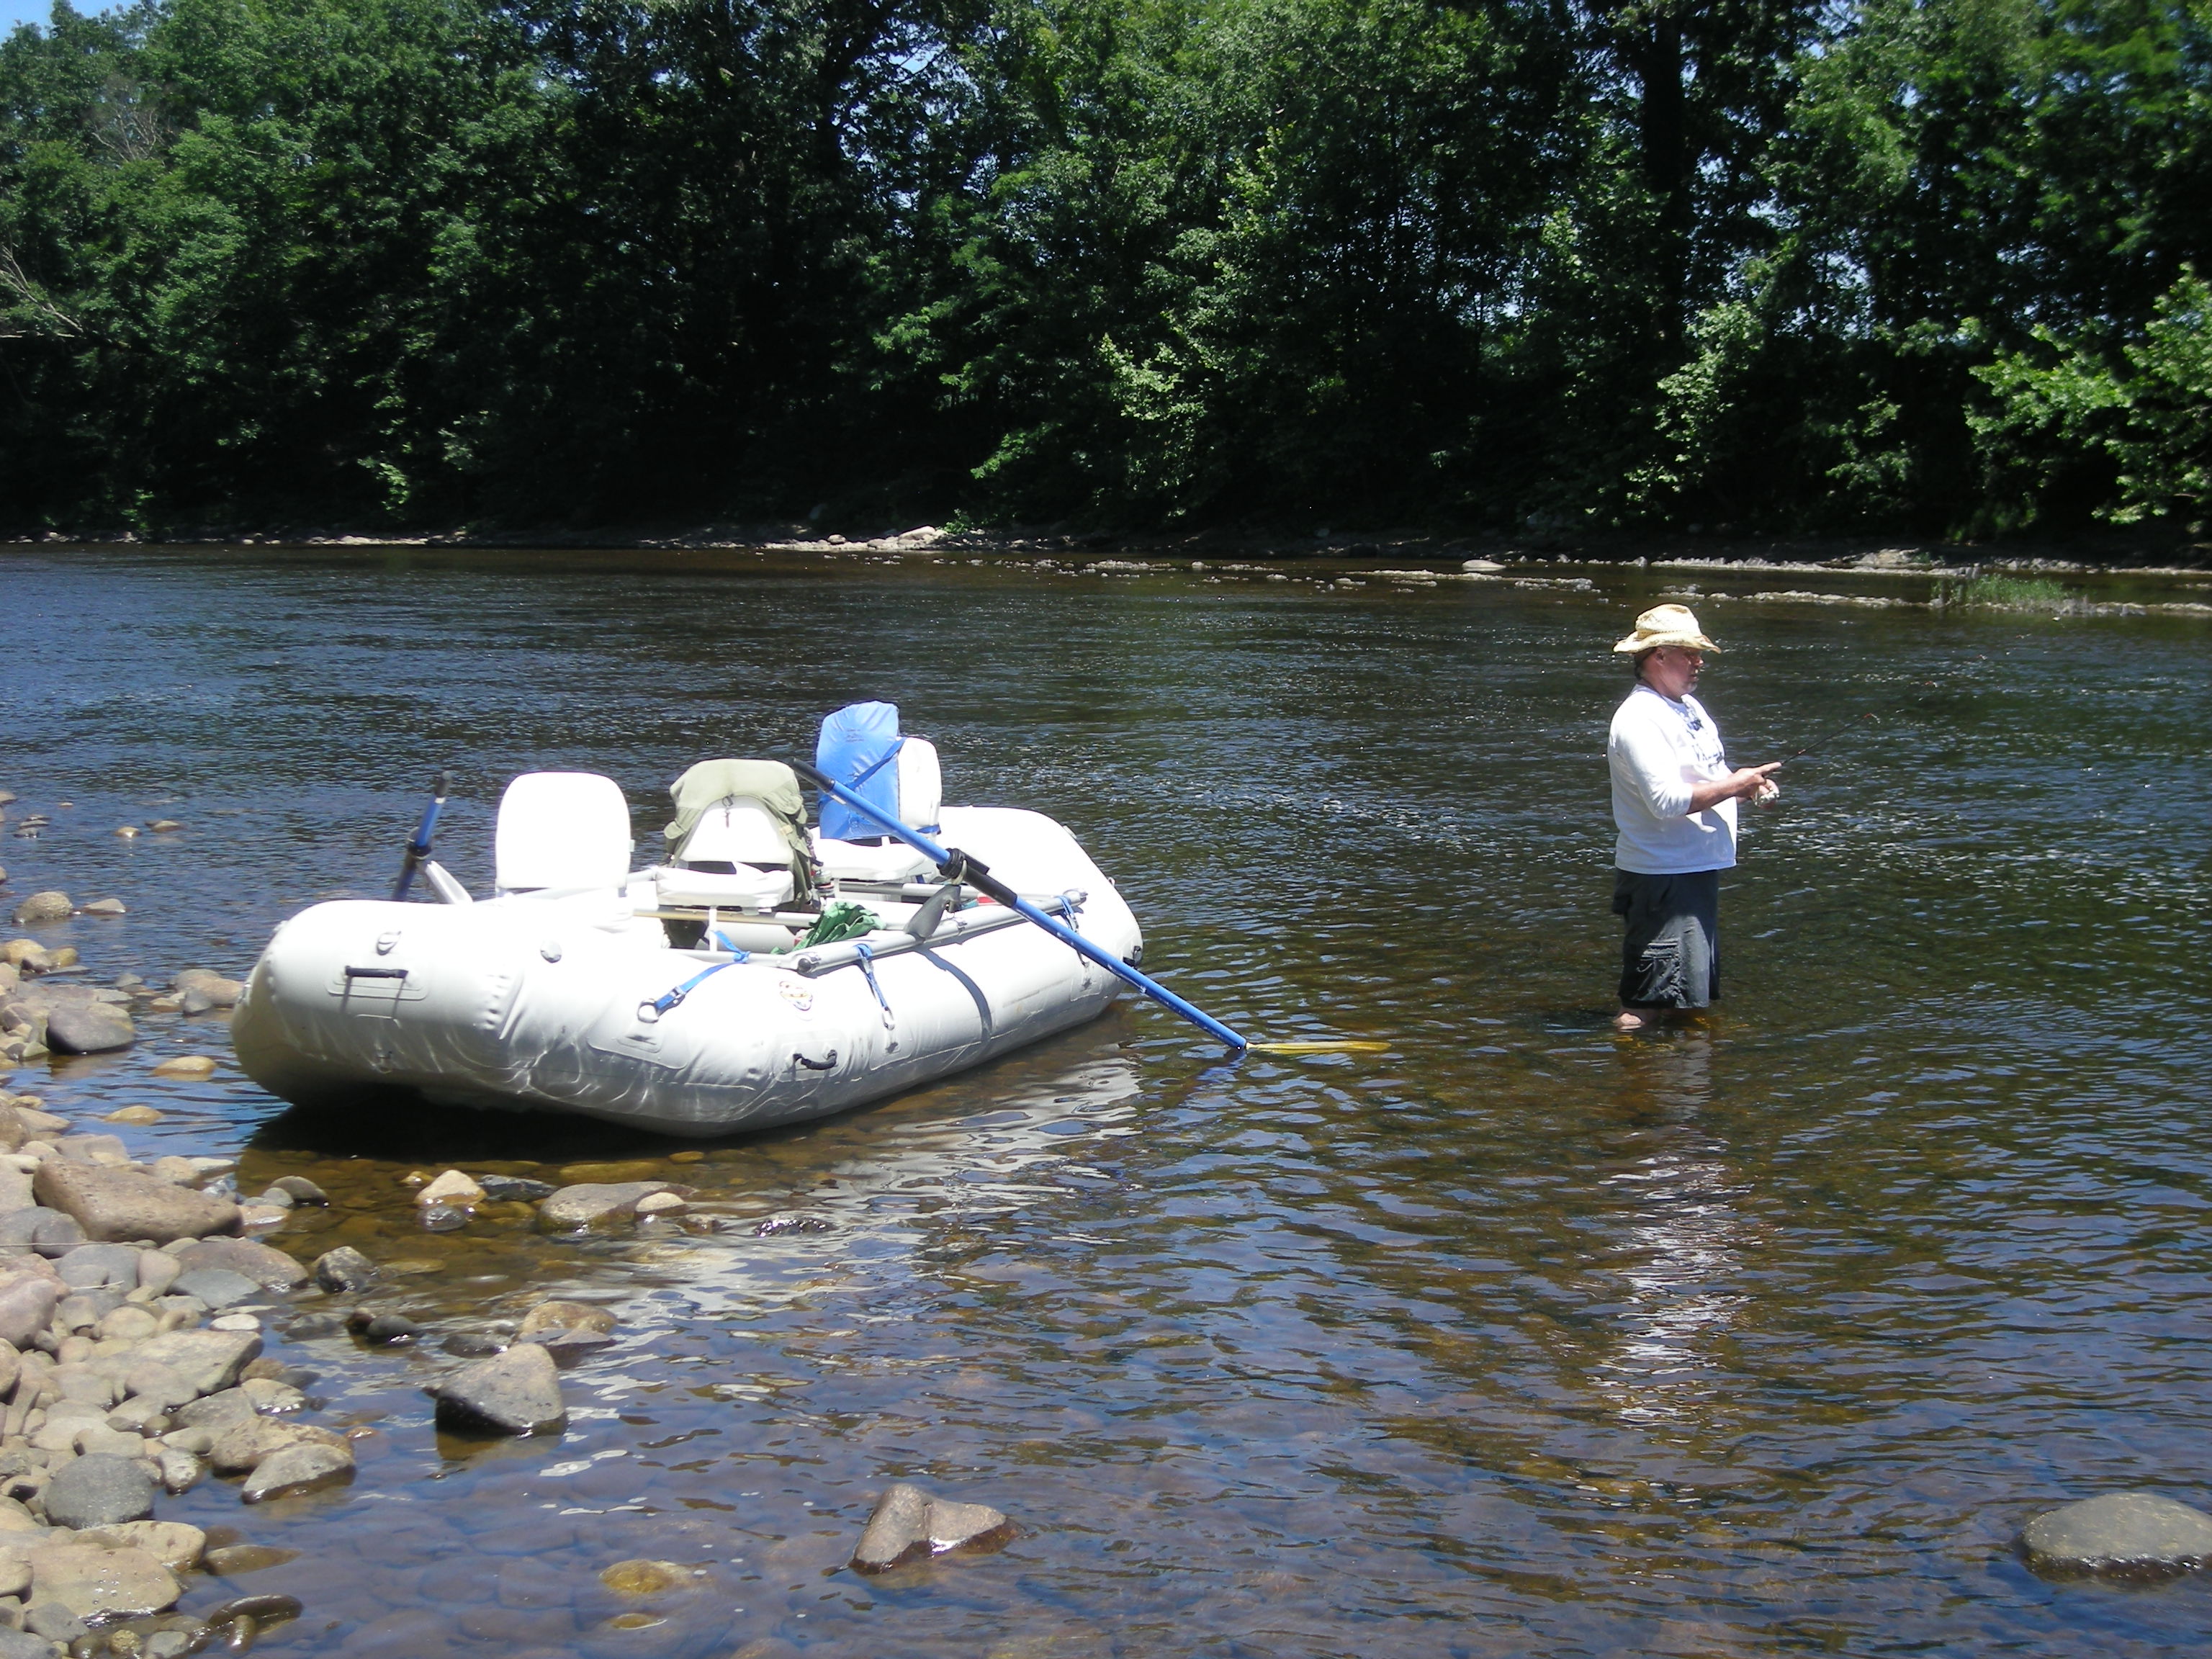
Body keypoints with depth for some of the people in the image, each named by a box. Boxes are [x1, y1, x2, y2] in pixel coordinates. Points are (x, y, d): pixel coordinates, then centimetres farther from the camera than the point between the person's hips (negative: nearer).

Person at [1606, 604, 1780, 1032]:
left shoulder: (1689, 706, 15)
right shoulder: (1639, 719, -17)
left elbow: (1706, 775, 26)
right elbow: (1668, 800, -27)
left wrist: (1749, 784, 5)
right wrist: (1736, 785, -18)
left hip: (1698, 869, 11)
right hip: (1663, 879, -11)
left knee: (1694, 991, 19)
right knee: (1646, 1003, -12)